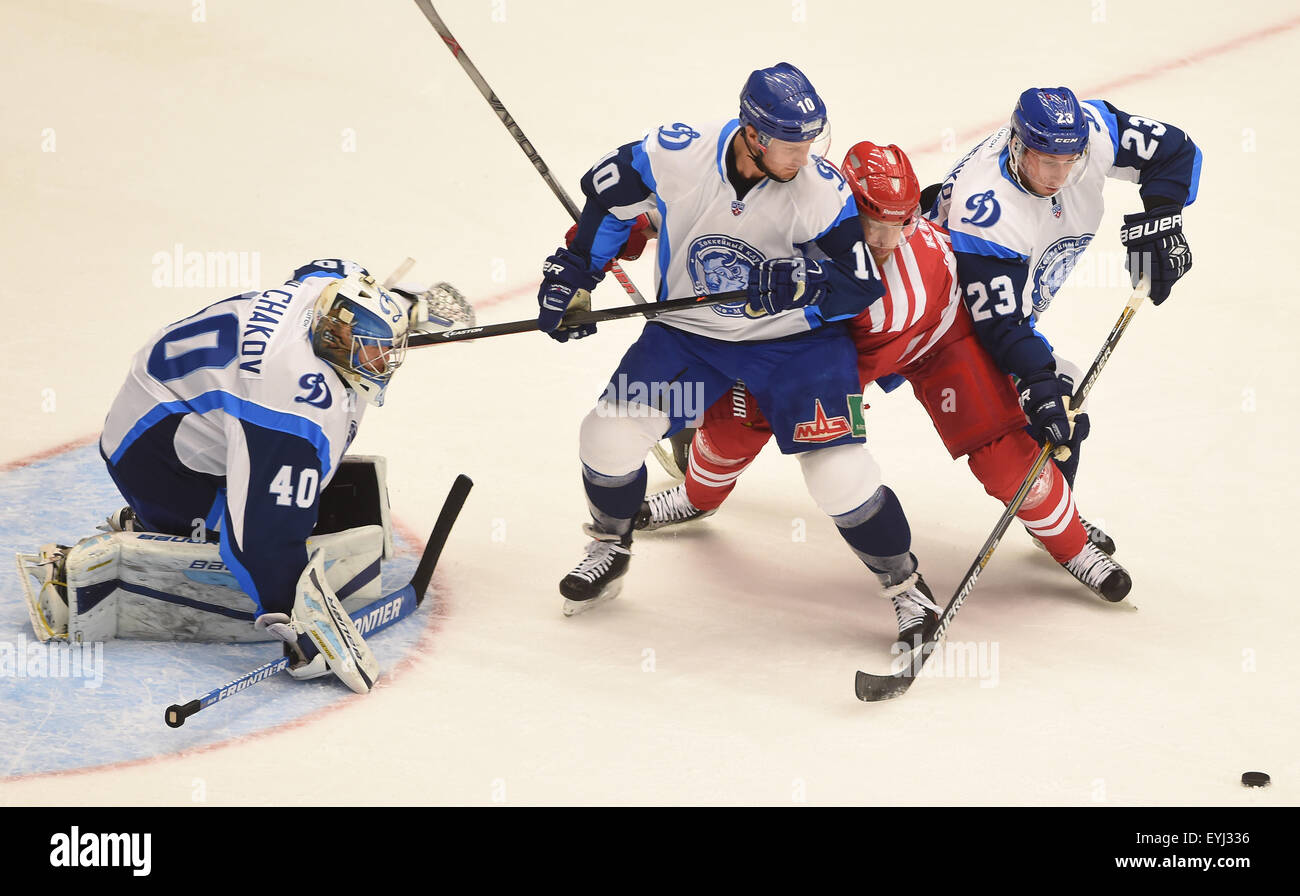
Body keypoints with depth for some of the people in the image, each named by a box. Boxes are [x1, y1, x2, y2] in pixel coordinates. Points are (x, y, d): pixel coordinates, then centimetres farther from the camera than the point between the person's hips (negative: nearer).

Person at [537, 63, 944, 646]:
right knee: (611, 436, -11)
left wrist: (807, 282, -38)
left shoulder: (821, 191, -22)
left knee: (839, 476, -17)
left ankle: (906, 585, 7)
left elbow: (862, 283, -18)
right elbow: (608, 192, -1)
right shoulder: (676, 156, -20)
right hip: (688, 329, 2)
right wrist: (572, 273, 0)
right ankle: (609, 548, 20)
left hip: (793, 338, -2)